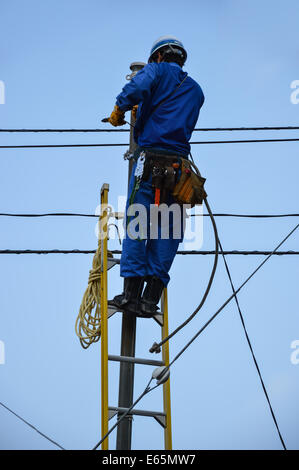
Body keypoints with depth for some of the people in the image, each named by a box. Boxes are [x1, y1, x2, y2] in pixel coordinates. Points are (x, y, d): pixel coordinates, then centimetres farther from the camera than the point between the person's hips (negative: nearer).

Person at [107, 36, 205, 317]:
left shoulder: (157, 71, 8)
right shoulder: (196, 91, 24)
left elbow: (136, 88, -13)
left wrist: (118, 110, 4)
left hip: (150, 157, -4)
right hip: (179, 164, 4)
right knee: (166, 232, 4)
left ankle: (131, 293, -8)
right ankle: (151, 298, -1)